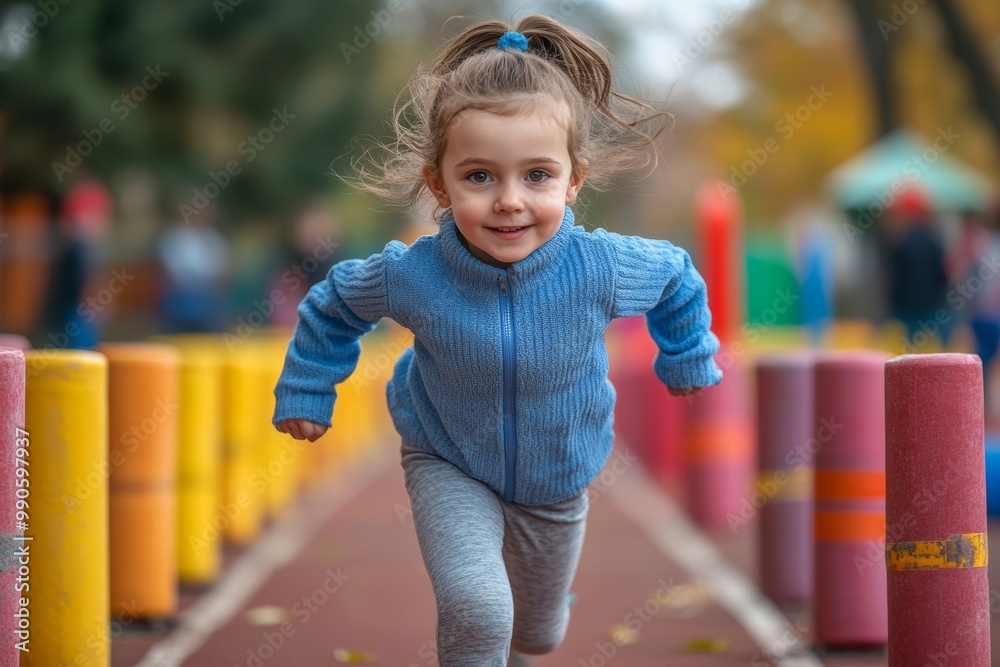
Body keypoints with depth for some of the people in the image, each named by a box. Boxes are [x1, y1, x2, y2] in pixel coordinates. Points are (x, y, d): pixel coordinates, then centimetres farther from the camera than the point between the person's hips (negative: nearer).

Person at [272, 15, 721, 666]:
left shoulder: (602, 268, -30)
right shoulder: (411, 276, -30)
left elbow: (678, 277, -5)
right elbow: (333, 304, -6)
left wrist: (686, 358, 10)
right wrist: (304, 392, 3)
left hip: (556, 480, 2)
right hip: (449, 467, -2)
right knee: (478, 610, -29)